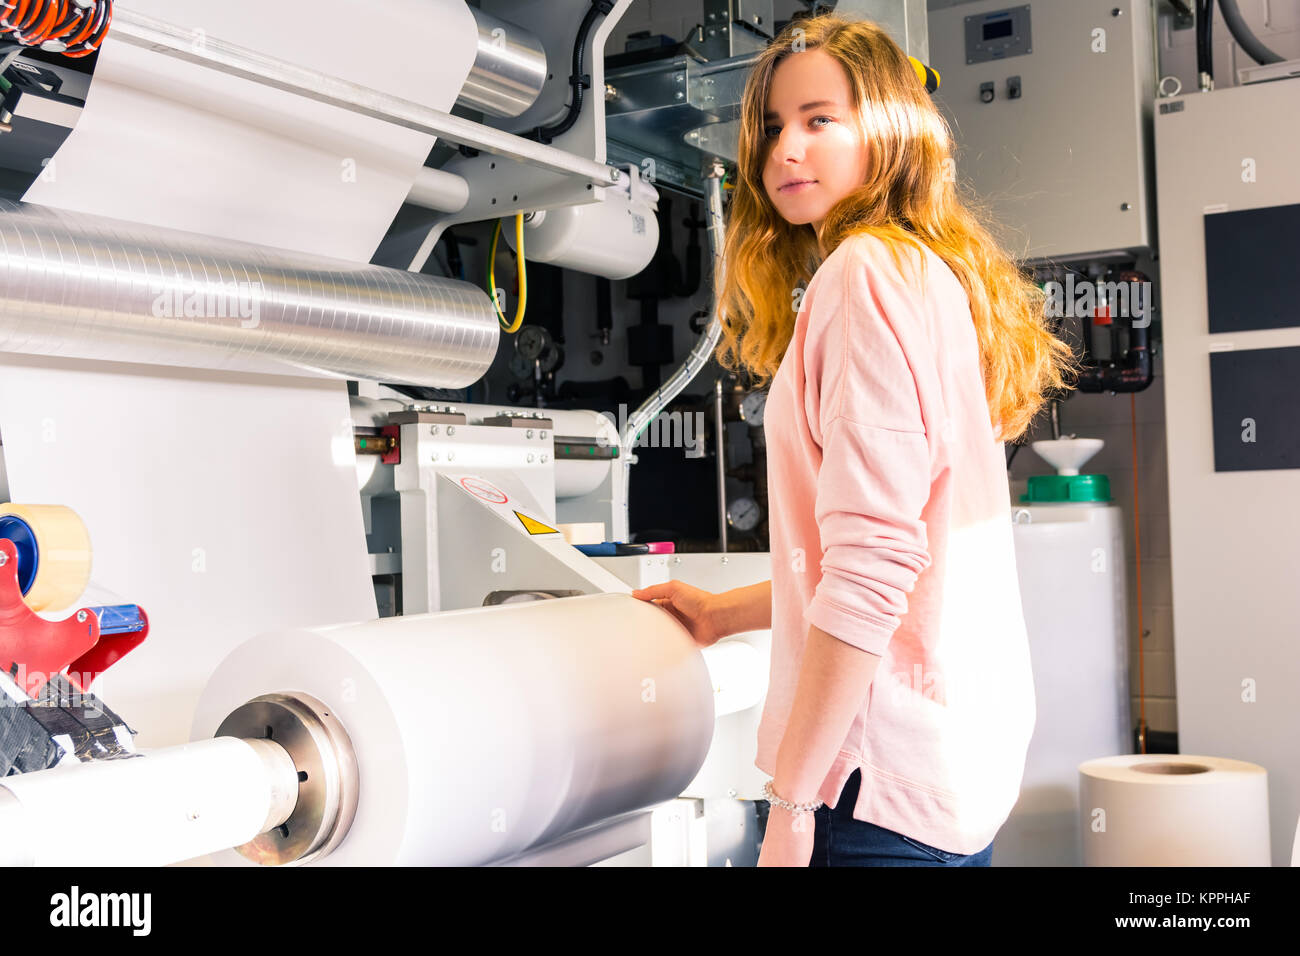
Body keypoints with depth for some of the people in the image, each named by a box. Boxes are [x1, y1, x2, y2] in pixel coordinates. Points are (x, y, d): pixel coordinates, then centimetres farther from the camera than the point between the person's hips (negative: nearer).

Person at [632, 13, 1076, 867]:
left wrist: (791, 797, -18)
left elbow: (872, 563, -21)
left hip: (891, 770, -10)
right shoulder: (938, 272, 16)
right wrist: (727, 612, 22)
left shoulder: (866, 270, -13)